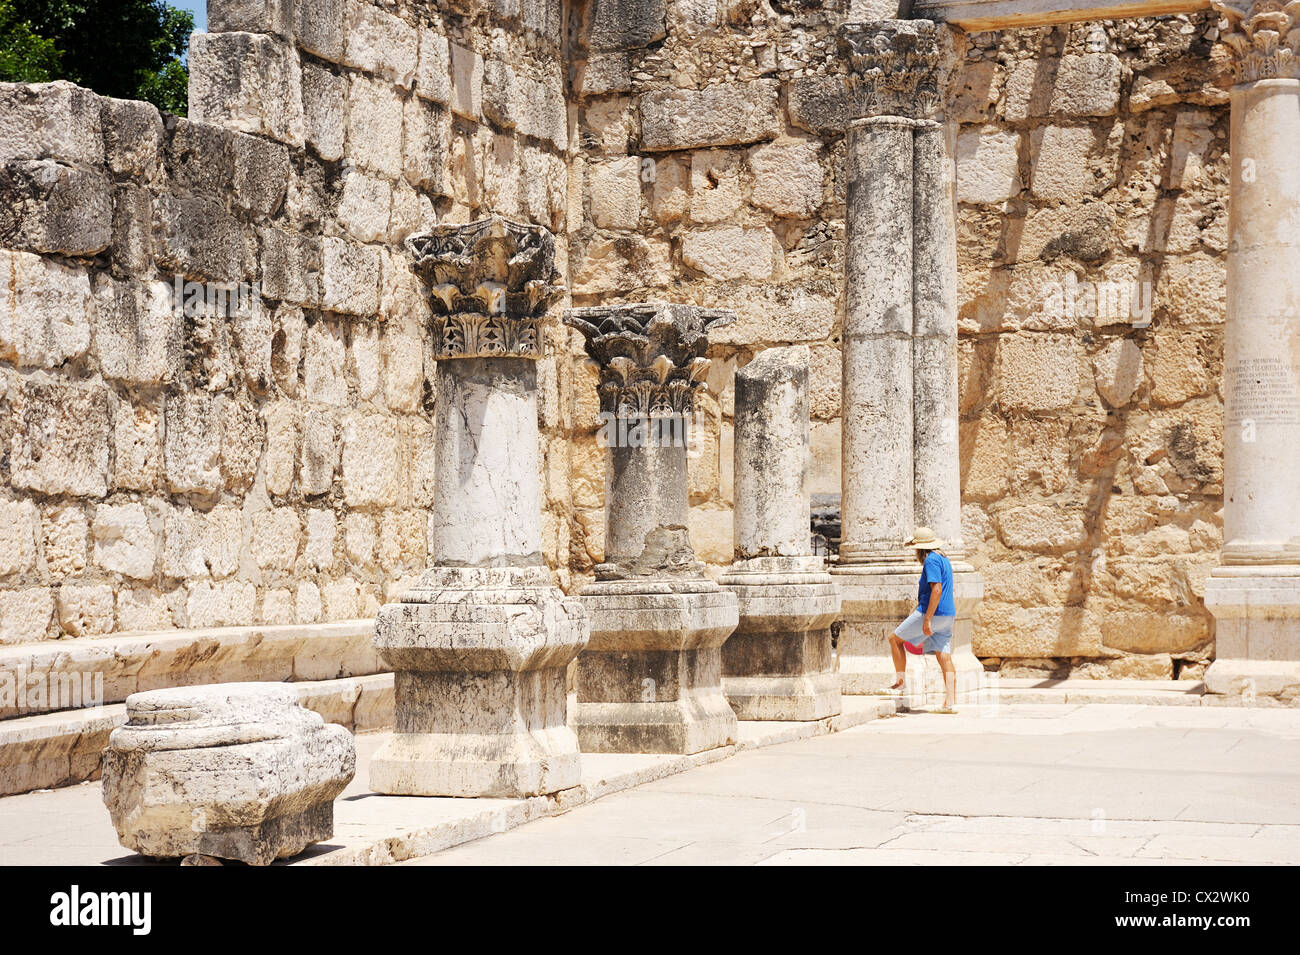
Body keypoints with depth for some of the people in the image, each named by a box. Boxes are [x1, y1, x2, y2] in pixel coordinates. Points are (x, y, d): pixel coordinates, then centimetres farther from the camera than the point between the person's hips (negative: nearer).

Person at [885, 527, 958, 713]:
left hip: (933, 613, -9)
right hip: (947, 615, 9)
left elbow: (936, 590, -22)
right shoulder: (943, 559, 18)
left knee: (895, 639, 5)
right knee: (944, 657, 3)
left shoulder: (931, 560, -12)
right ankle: (951, 703, -4)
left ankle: (900, 681, 6)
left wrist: (927, 619, -24)